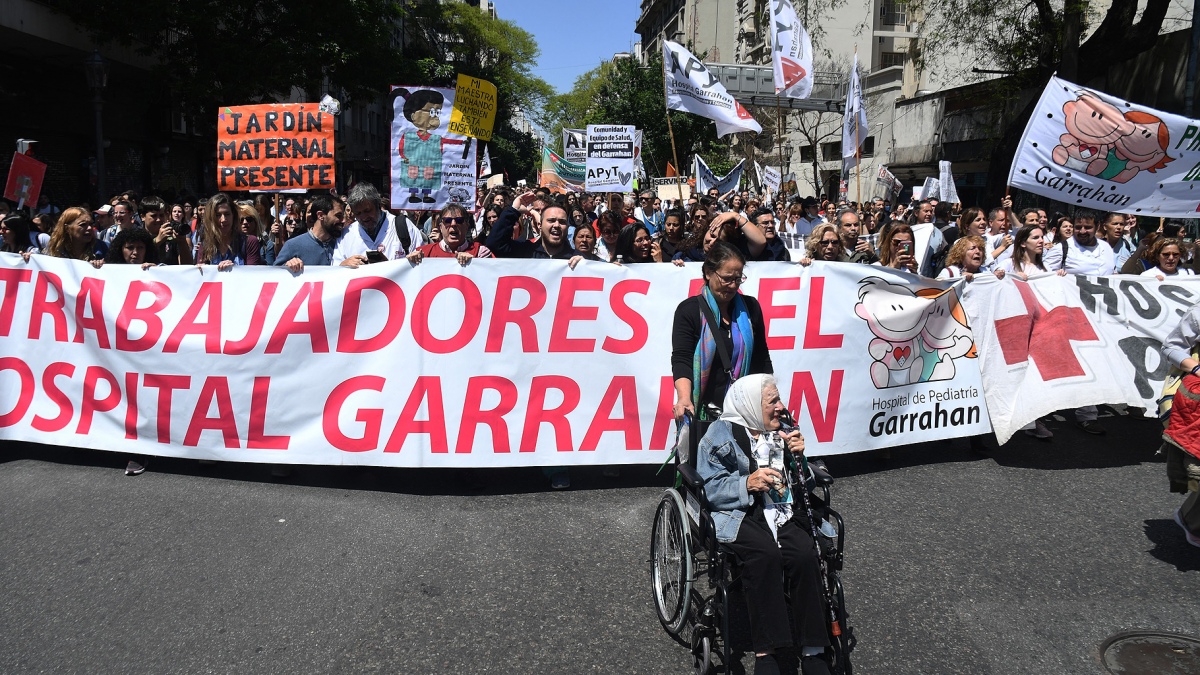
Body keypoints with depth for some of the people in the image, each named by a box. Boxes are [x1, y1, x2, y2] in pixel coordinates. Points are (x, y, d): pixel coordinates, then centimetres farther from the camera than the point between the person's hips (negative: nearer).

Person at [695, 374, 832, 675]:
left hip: (783, 513, 4)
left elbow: (804, 486, 24)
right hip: (739, 515, -4)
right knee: (766, 553, -35)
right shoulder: (721, 433, 6)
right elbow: (709, 487, -3)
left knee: (805, 554, -28)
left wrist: (799, 456, 6)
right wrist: (747, 484, -17)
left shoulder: (782, 432, 22)